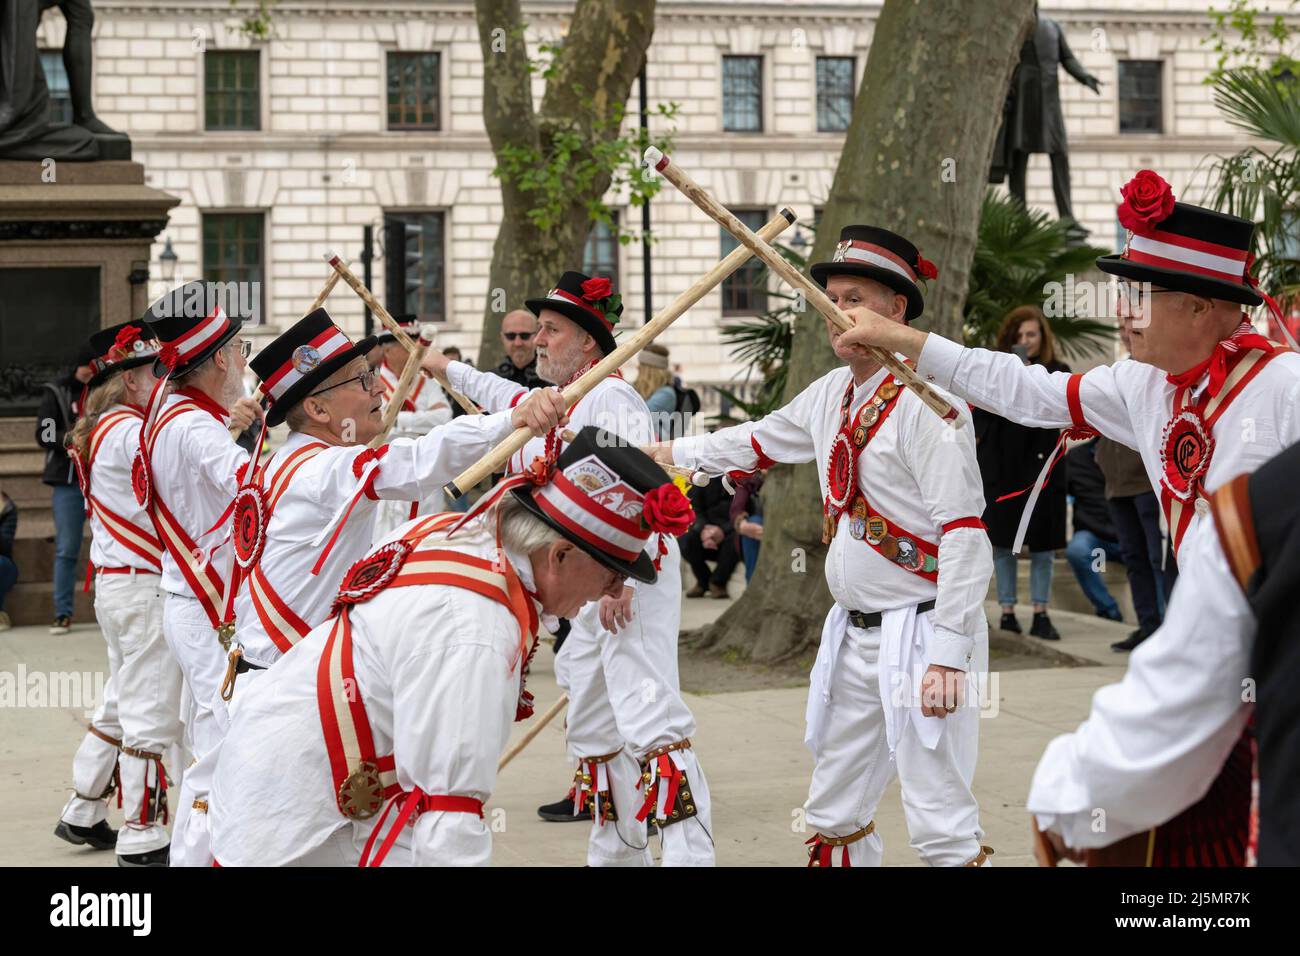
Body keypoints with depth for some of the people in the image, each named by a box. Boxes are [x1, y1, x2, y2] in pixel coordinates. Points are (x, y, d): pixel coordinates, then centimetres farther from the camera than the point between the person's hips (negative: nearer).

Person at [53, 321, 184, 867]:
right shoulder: (130, 431, -17)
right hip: (143, 586, -10)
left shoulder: (99, 430, 14)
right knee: (152, 713, -4)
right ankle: (142, 840, 1)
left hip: (116, 581, 10)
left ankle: (83, 816, 30)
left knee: (121, 705, 21)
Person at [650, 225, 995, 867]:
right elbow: (759, 442, 30)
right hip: (854, 635, 9)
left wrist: (947, 655, -22)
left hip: (919, 634, -9)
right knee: (835, 814, 15)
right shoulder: (832, 394, 10)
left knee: (941, 827, -12)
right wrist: (670, 452, 34)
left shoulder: (925, 400, -16)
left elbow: (964, 534, -20)